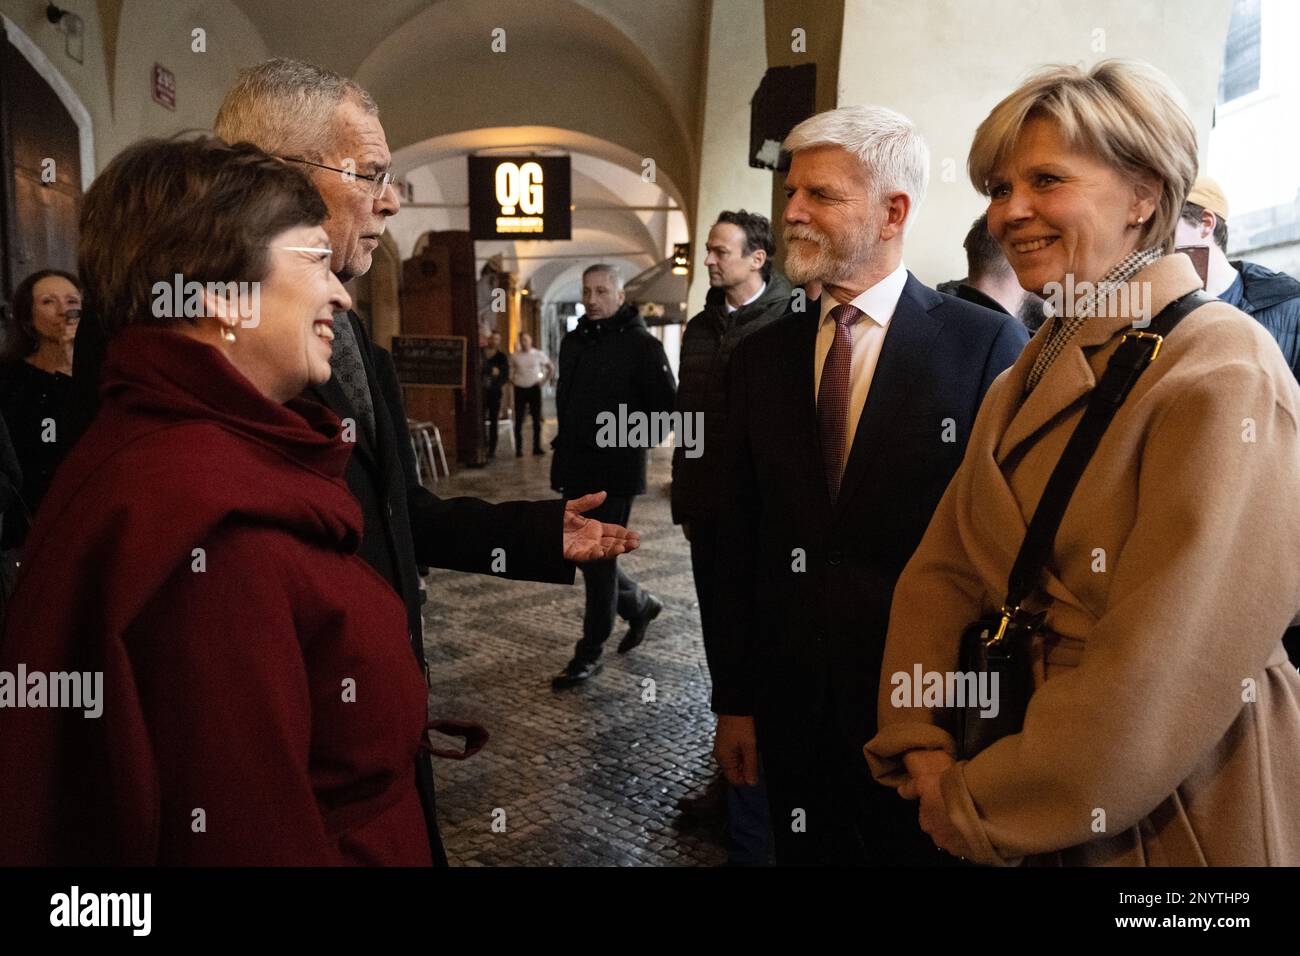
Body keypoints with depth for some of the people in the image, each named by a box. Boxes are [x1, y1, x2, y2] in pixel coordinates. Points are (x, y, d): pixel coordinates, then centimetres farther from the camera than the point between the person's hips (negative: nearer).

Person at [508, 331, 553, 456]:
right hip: (520, 389, 0)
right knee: (519, 420, -1)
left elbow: (551, 368, 11)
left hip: (534, 389, 0)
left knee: (537, 419, 2)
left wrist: (544, 381, 5)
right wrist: (511, 381, 2)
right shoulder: (514, 355, 1)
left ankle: (537, 447, 9)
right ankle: (518, 449, 3)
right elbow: (509, 370, 14)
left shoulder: (539, 354, 1)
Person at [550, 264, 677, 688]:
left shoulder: (641, 344, -9)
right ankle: (639, 604, 37)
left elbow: (666, 405, -10)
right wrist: (566, 441, 15)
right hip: (575, 469, 7)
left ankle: (589, 655, 11)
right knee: (584, 553, 14)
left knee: (599, 560, -1)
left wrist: (631, 440, -12)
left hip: (614, 473, -7)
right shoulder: (573, 341, 13)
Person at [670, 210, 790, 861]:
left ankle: (752, 831, 13)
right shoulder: (700, 329, 12)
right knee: (722, 646, 14)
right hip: (710, 514, 7)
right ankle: (734, 776, 30)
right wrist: (685, 503, 14)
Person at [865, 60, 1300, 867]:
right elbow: (943, 571, 0)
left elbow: (1162, 676, -25)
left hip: (1163, 822, -6)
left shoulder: (1223, 376, -19)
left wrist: (977, 806, -16)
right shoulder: (1034, 373, 5)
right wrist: (920, 748, -11)